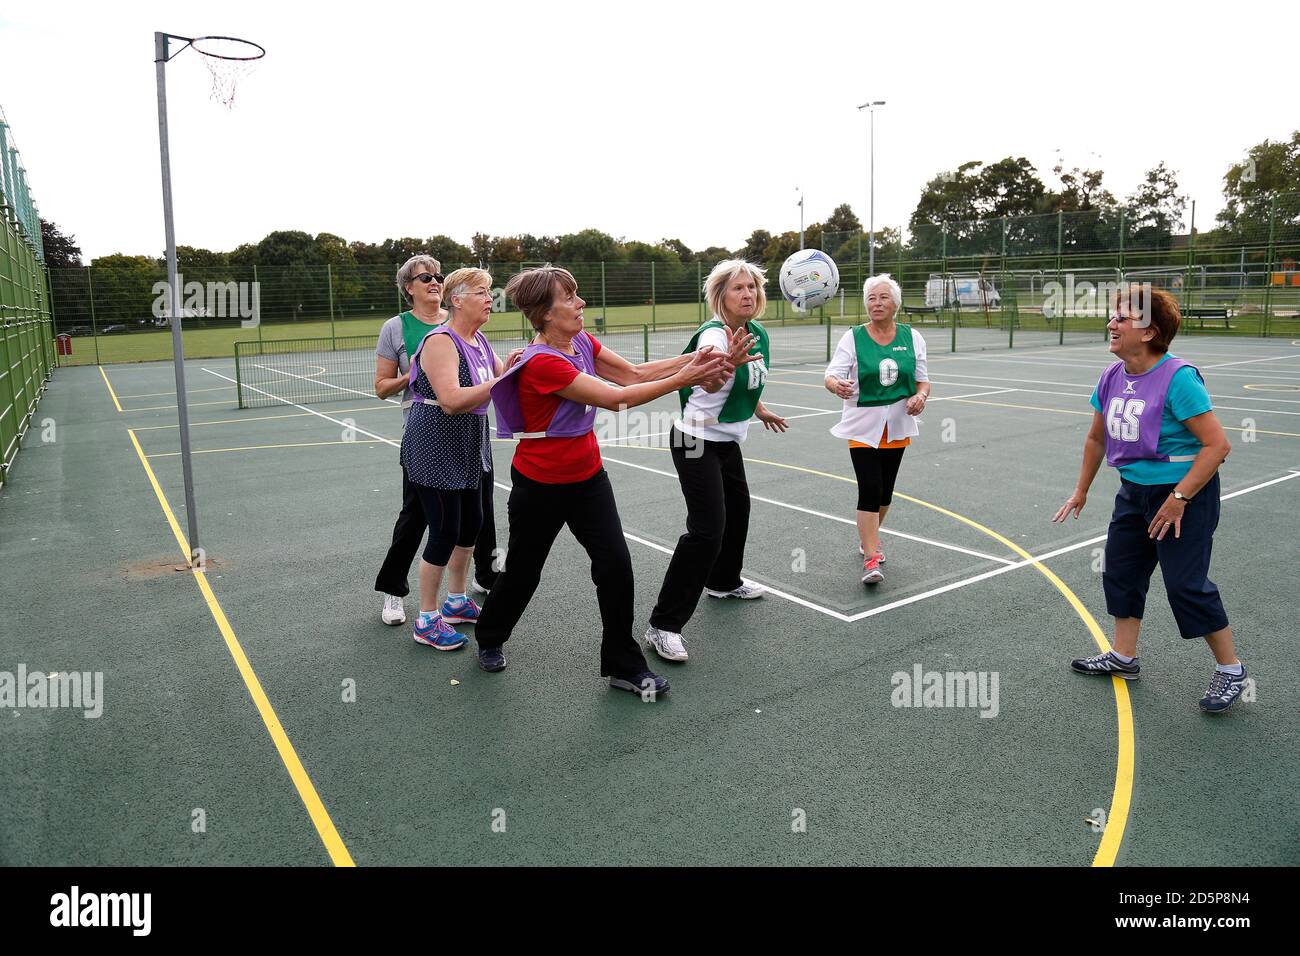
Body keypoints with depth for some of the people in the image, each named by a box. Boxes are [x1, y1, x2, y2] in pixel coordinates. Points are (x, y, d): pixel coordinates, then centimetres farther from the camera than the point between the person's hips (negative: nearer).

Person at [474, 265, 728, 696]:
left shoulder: (582, 343, -2)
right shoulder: (542, 363, -26)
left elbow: (633, 373, -4)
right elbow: (617, 398, -28)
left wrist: (691, 360, -15)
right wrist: (681, 380, -27)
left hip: (587, 477, 6)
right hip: (541, 485, -6)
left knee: (616, 565, -3)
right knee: (523, 570, 13)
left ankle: (624, 665, 12)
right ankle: (489, 639, 43)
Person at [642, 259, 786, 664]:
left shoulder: (758, 334, 2)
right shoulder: (715, 334, -24)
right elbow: (709, 383, -45)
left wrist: (760, 411, 35)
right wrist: (726, 362, -65)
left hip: (728, 440, 9)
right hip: (697, 441, -9)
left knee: (737, 508, 23)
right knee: (707, 528, -16)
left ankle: (724, 581, 49)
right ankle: (663, 626, -11)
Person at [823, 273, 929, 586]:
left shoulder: (912, 337, 2)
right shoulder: (852, 337, -6)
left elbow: (923, 380, 7)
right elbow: (832, 375, -14)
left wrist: (921, 396, -16)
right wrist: (837, 385, -38)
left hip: (898, 426, 3)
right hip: (863, 426, -3)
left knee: (885, 490, 14)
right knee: (869, 490, -12)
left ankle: (868, 538, 38)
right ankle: (871, 560, -8)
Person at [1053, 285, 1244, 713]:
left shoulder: (1178, 378, -22)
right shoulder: (1112, 378, 0)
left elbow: (1218, 444, -22)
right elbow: (1096, 438, 14)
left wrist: (1179, 498, -22)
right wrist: (1081, 490, 18)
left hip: (1184, 494, -8)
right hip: (1134, 490, 8)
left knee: (1186, 584, -2)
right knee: (1120, 572, 13)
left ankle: (1230, 669, 20)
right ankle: (1124, 658, 29)